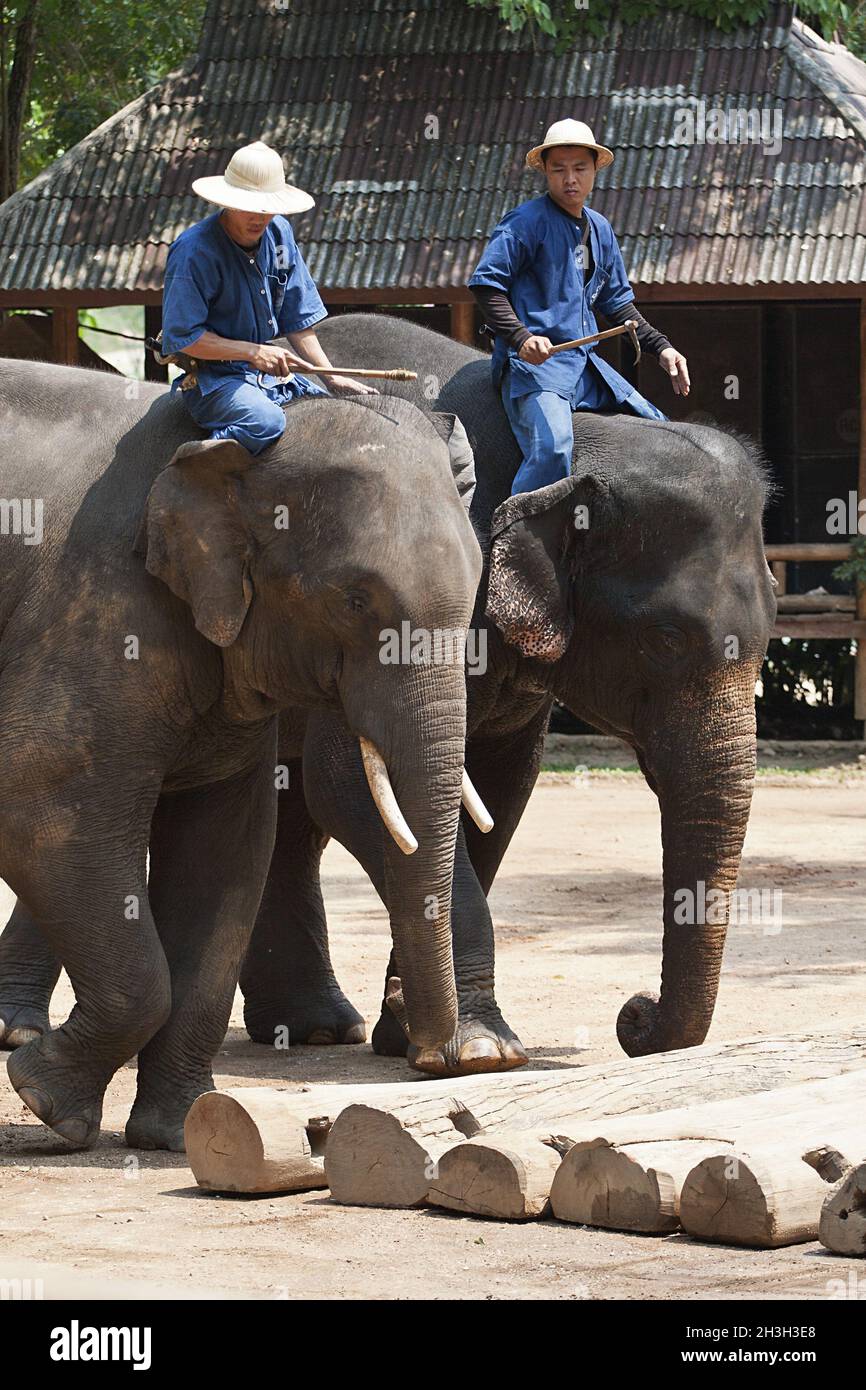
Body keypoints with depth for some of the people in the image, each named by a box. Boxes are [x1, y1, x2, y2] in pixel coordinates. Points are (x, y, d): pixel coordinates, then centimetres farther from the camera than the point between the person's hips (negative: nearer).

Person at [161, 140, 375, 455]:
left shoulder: (279, 233, 6)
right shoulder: (195, 250, -17)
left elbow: (297, 318, 11)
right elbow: (182, 336, -18)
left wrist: (332, 378, 2)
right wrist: (253, 352, -19)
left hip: (270, 374, 8)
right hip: (211, 378, -8)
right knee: (267, 423, -36)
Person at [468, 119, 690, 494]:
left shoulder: (600, 230, 19)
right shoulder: (527, 221, -5)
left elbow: (617, 302, 28)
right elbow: (485, 282, -11)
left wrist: (660, 347, 17)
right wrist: (521, 337, -24)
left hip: (587, 367, 8)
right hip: (534, 362, -8)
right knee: (552, 448, -32)